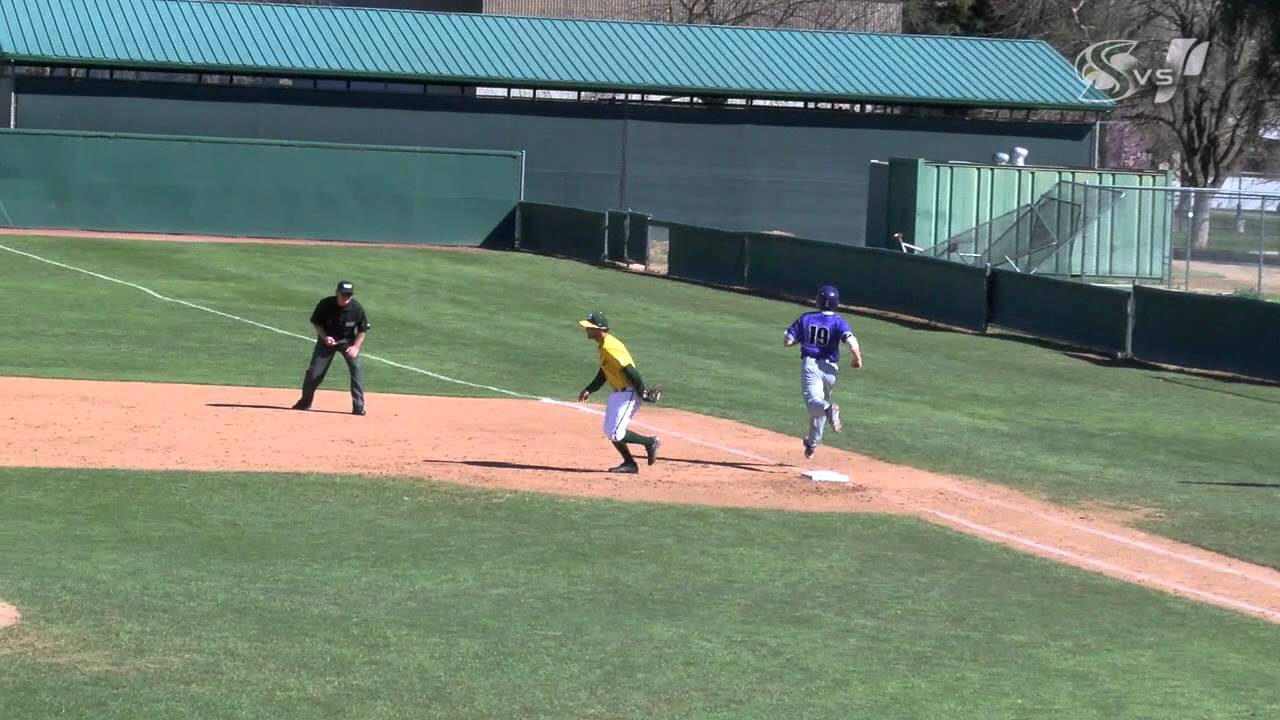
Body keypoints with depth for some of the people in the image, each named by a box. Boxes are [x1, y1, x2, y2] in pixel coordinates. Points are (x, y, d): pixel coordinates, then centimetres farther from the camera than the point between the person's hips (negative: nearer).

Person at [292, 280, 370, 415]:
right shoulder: (325, 304, -22)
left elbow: (362, 330, -8)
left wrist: (356, 347, -20)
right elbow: (316, 322, -5)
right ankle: (305, 402, 20)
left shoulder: (357, 308, -21)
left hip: (348, 341, -1)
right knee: (314, 371, -3)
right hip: (327, 339, 1)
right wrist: (324, 337, -20)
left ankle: (359, 407, -13)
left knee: (356, 368, -20)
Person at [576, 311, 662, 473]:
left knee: (615, 434, -10)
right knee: (609, 432, 13)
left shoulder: (610, 347, -24)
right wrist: (589, 390, 13)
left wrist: (642, 393, -23)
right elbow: (603, 373, 20)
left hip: (628, 394, -10)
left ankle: (650, 442, 6)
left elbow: (630, 371, -26)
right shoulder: (603, 345, 9)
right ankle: (629, 464, 21)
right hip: (616, 393, 10)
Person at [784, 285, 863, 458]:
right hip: (829, 368, 2)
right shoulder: (838, 322, -1)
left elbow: (787, 341, 2)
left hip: (809, 364, -2)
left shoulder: (806, 318, 4)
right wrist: (858, 359, 0)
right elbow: (852, 343, -18)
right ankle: (813, 442, 34)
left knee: (814, 402, -17)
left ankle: (829, 409, -53)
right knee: (820, 403, 22)